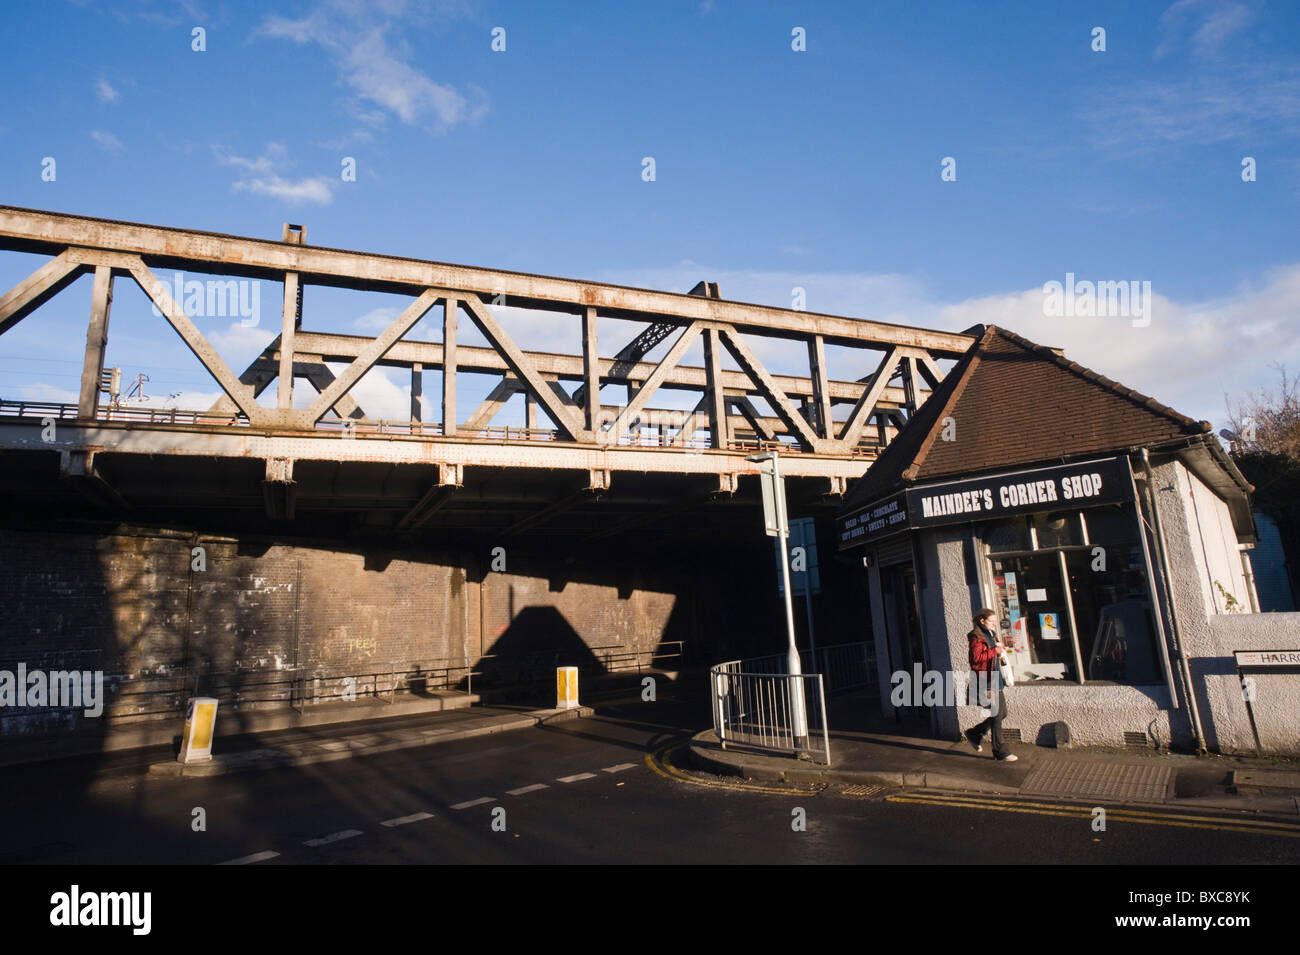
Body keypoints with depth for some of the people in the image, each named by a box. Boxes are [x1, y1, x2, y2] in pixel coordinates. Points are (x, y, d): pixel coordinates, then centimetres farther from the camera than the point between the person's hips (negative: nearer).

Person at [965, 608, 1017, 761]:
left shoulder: (991, 634, 17)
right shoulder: (976, 637, -12)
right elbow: (976, 657, -23)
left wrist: (1000, 650, 8)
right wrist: (995, 651, -22)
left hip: (994, 679, 10)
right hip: (984, 680, -10)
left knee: (1002, 711, 12)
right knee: (997, 713, -7)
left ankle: (975, 734, 27)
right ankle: (1000, 751, 2)